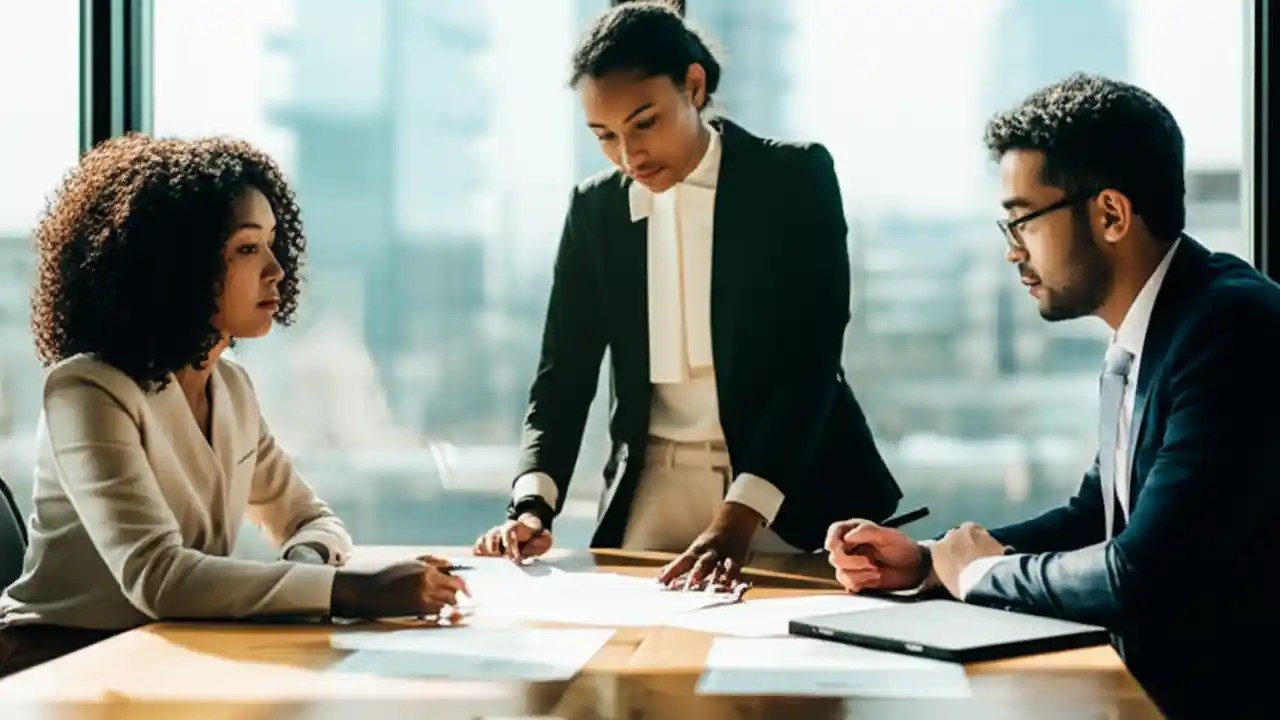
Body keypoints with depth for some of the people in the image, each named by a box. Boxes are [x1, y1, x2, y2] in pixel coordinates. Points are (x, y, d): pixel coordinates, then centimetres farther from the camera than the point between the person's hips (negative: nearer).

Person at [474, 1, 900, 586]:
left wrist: (740, 515, -28)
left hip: (787, 484, -3)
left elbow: (810, 358, -15)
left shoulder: (795, 178, -6)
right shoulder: (595, 209, 6)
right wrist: (531, 505, -14)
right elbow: (564, 371, 5)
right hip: (654, 490, 3)